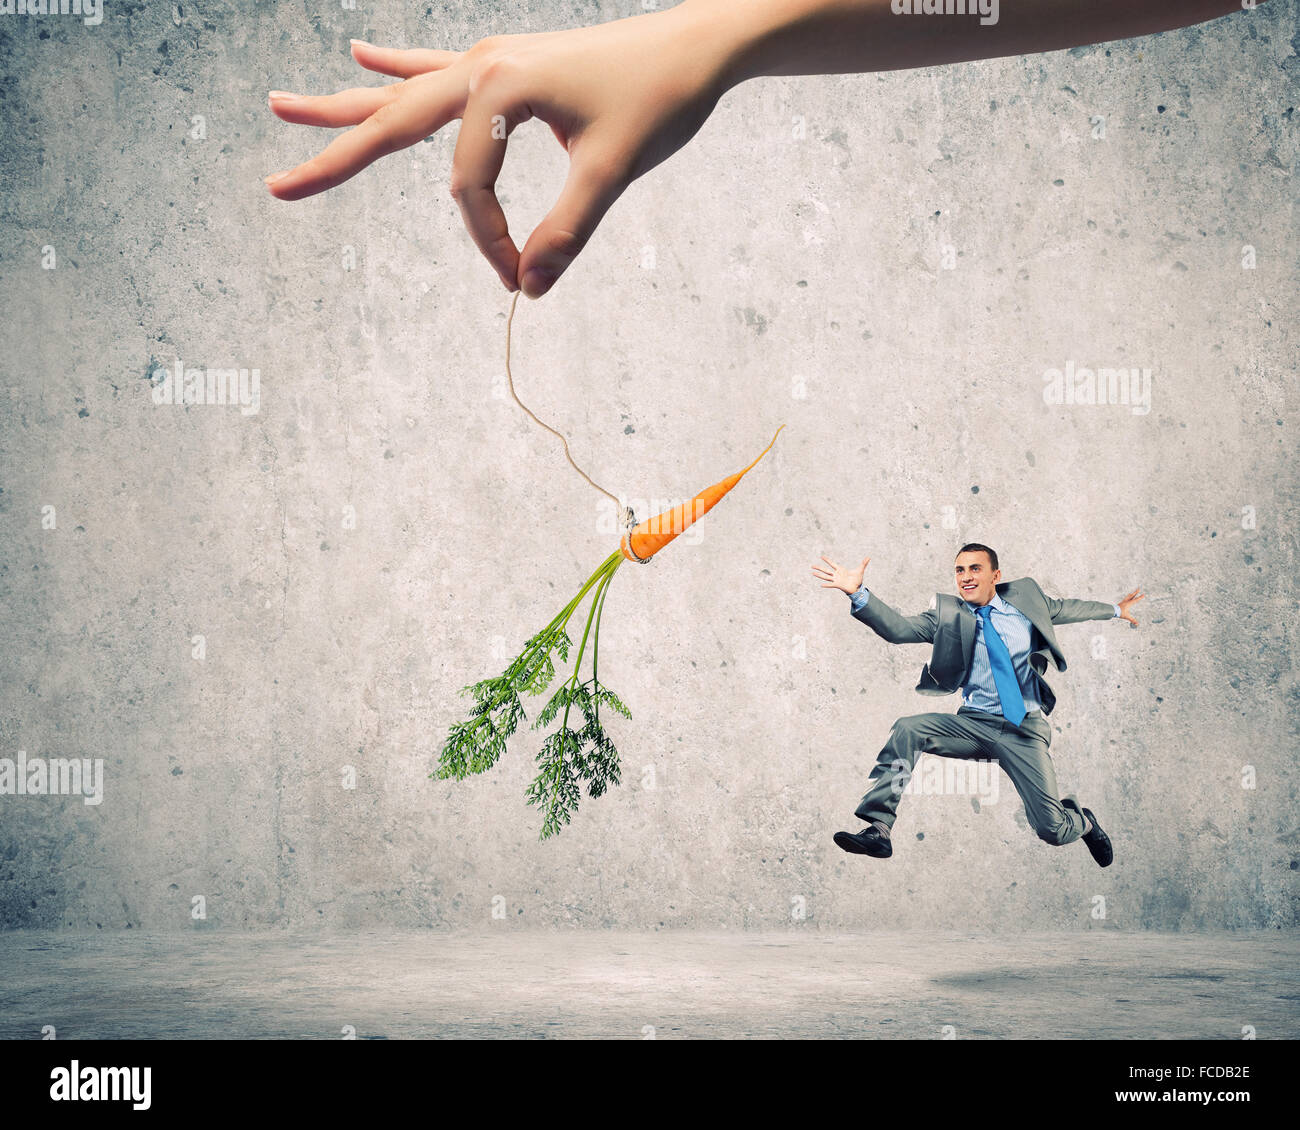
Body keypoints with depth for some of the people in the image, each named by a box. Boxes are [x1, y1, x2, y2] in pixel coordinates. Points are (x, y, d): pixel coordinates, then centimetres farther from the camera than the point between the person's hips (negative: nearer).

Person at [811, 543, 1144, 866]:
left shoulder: (1025, 597, 8)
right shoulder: (948, 614, 4)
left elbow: (1065, 608, 26)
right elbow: (898, 628, -10)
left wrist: (1115, 610, 39)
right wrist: (857, 594, -25)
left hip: (1026, 728, -1)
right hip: (975, 724, 1)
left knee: (1052, 831, -9)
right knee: (907, 728, -26)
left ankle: (1082, 820, 31)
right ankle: (877, 830, -25)